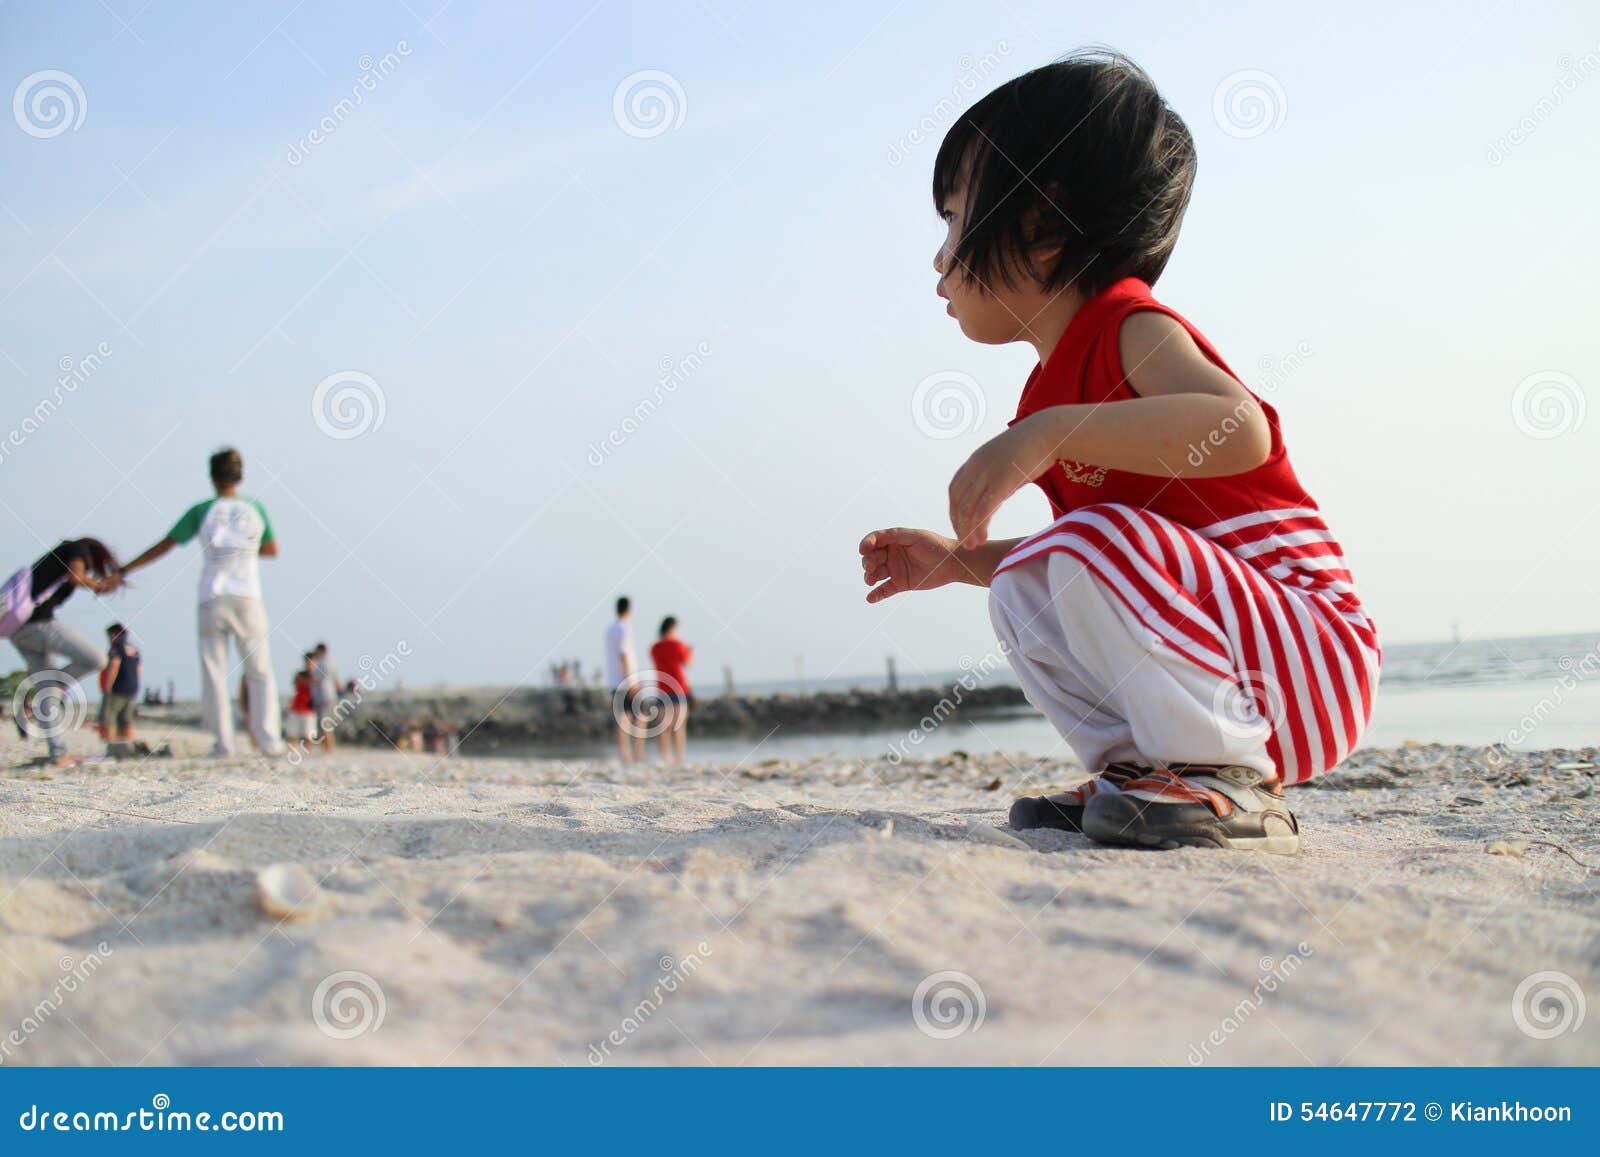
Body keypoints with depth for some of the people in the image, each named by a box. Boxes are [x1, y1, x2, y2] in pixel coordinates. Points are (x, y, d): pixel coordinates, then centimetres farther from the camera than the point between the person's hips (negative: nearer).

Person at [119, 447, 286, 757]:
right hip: (248, 598, 1)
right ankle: (268, 739, 0)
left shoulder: (202, 511, 0)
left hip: (212, 600, -1)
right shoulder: (255, 510, 3)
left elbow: (163, 547, 1)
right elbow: (272, 550, 16)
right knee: (260, 671, 7)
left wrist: (124, 571, 6)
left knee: (213, 673, 4)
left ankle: (223, 741, -2)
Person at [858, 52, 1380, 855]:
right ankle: (1141, 766, 3)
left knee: (1096, 545, -28)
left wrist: (1051, 432, -37)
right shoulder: (1051, 390, 14)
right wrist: (961, 559, 17)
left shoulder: (1130, 326, -13)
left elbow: (1240, 431, -35)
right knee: (1023, 586, 7)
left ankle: (1230, 782, -18)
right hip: (1218, 654, 9)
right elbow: (1073, 569, 25)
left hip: (1314, 651, -9)